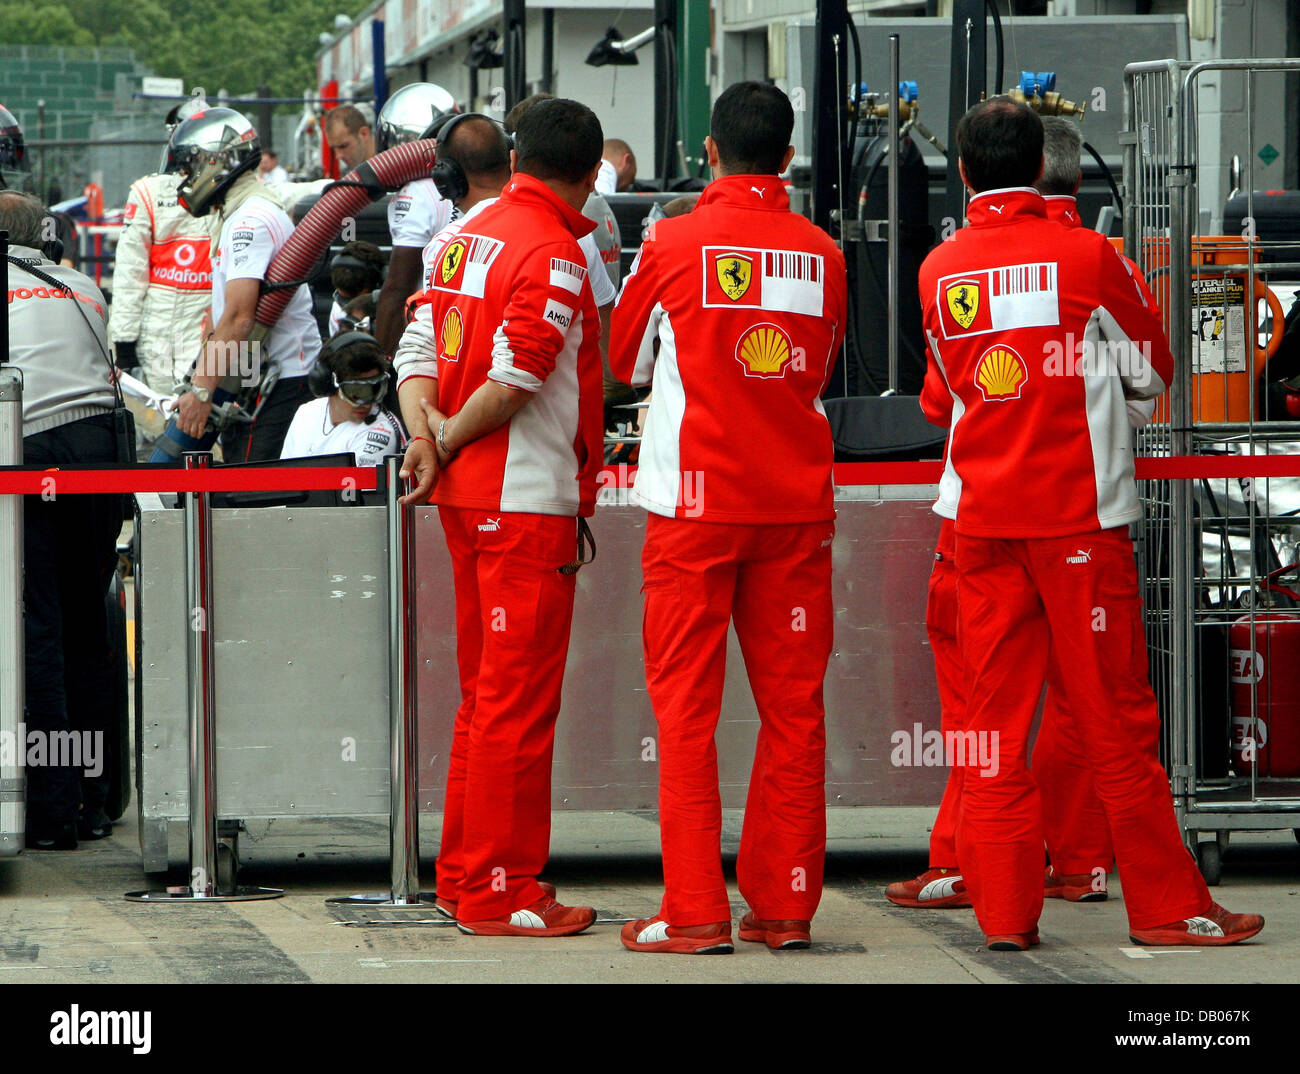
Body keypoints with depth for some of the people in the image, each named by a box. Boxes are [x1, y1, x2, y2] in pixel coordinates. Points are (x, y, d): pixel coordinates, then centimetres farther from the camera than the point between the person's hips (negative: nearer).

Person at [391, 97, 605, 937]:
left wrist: (426, 435, -6)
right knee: (519, 703, -5)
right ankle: (500, 892, -3)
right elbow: (514, 379, -20)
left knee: (486, 693, 16)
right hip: (530, 500, -9)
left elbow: (418, 351, 8)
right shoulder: (555, 255, -13)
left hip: (469, 494, 9)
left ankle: (465, 874, 22)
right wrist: (448, 442, -7)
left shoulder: (470, 237, 13)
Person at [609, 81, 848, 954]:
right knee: (793, 706, 7)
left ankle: (695, 911, -4)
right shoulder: (822, 253, 4)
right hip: (797, 503, 3)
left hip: (697, 499, -3)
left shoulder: (675, 245, -5)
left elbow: (627, 362, 9)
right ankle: (786, 903, 7)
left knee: (687, 706, 0)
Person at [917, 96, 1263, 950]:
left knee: (995, 717, 6)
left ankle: (1005, 907, 3)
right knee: (1116, 717, 2)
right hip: (1078, 514, -3)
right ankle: (1167, 904, 7)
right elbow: (1155, 372, 3)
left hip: (982, 518, 3)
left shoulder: (940, 271, 2)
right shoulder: (1086, 256, -8)